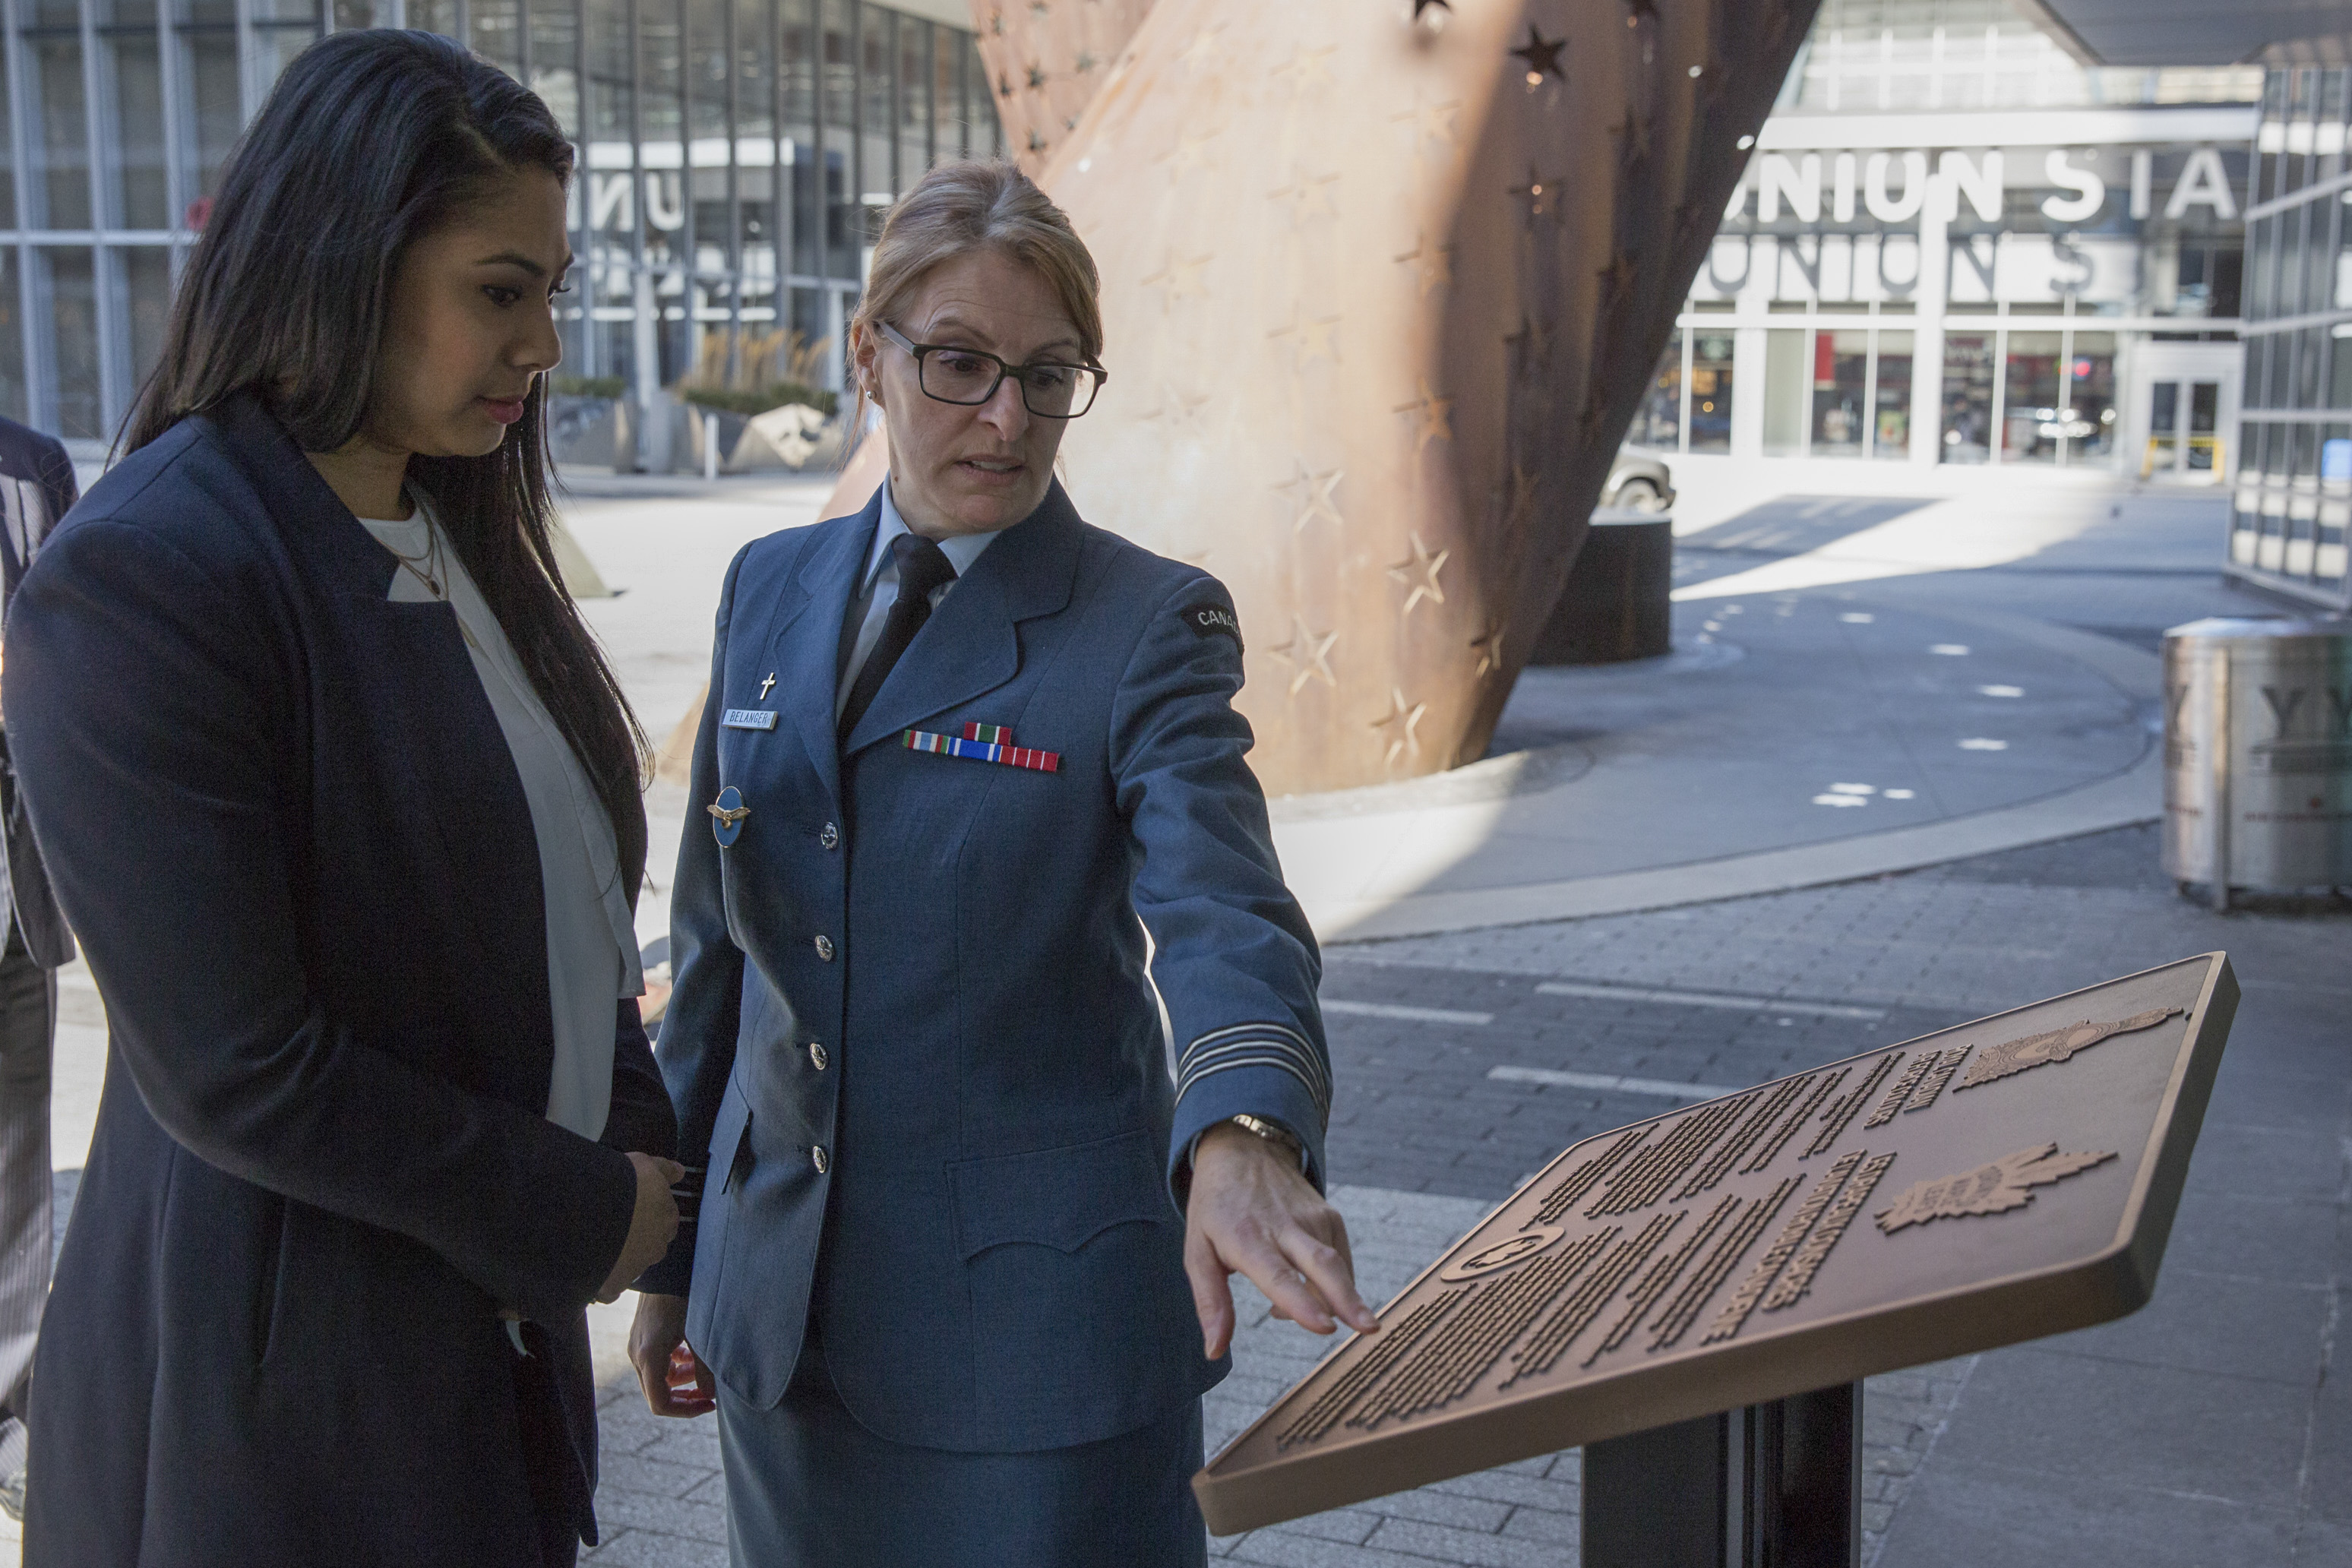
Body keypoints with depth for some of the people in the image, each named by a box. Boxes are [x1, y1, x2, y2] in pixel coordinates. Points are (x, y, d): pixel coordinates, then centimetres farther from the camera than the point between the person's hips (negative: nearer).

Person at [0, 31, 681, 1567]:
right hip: (276, 1403, -7)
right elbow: (237, 1075, -20)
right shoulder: (141, 576, -18)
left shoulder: (461, 538, 7)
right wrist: (585, 1215, -11)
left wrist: (646, 1175, -1)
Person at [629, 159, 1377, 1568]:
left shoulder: (1150, 627, -9)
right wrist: (670, 1255, 13)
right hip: (785, 1300, 5)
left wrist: (1244, 1135, -46)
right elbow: (716, 941, 11)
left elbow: (1223, 908, -25)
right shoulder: (773, 591, 5)